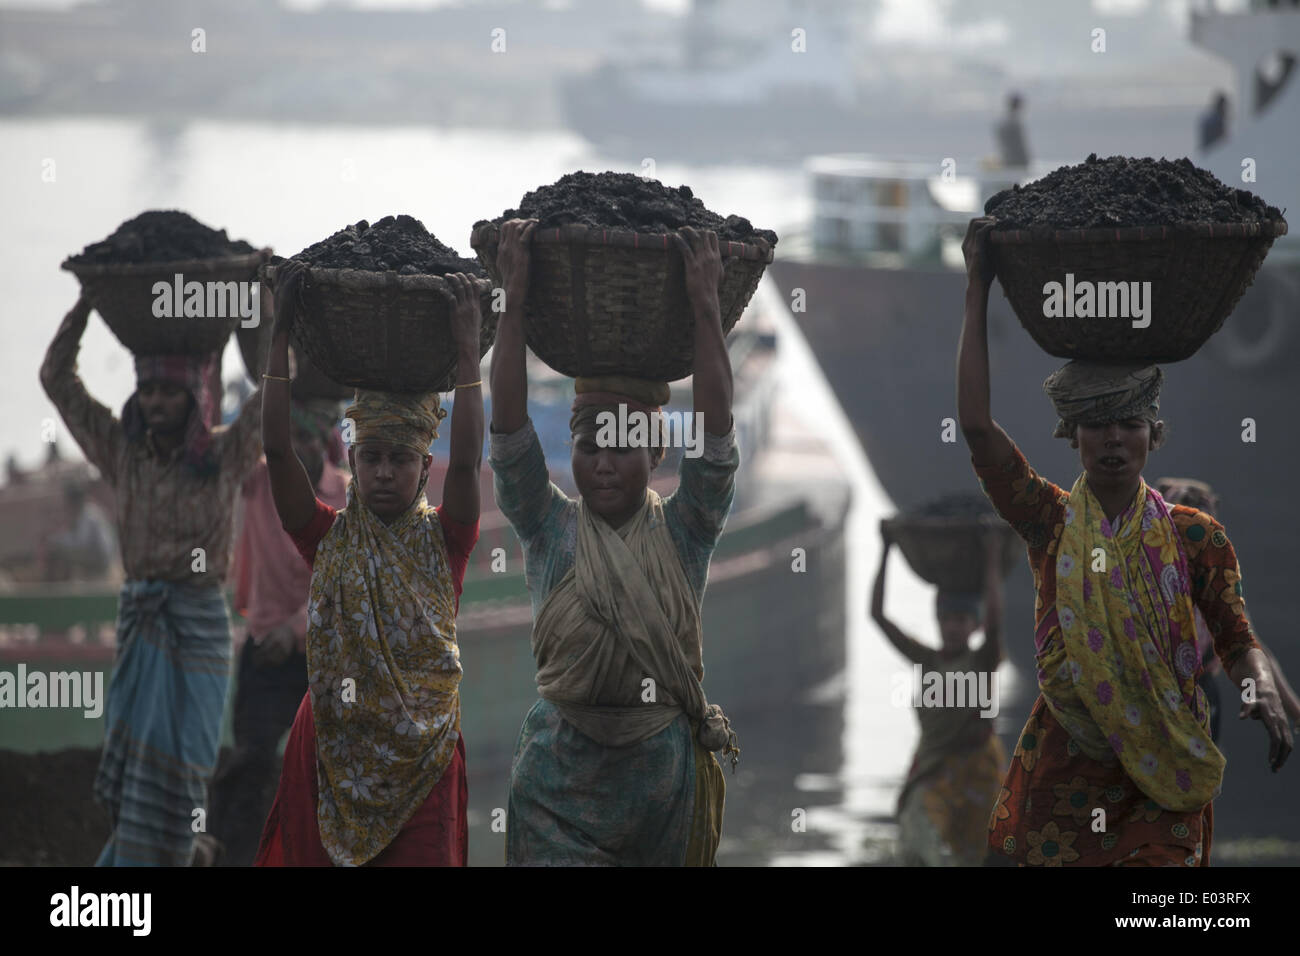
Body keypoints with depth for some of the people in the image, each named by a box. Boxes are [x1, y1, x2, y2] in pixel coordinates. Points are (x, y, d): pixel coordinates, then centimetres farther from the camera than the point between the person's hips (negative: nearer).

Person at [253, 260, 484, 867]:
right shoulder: (328, 537, 4)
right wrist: (281, 336, -9)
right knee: (319, 856, 1)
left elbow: (466, 461, -13)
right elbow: (277, 449, -5)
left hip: (422, 752, -1)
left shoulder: (441, 539, 3)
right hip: (332, 746, 1)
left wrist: (467, 349, -13)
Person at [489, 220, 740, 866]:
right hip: (561, 782, -1)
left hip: (665, 781, 1)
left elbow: (716, 430, -8)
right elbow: (508, 427, -6)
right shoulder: (550, 530, 3)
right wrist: (514, 301, -12)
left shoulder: (683, 534, 3)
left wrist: (706, 308, -14)